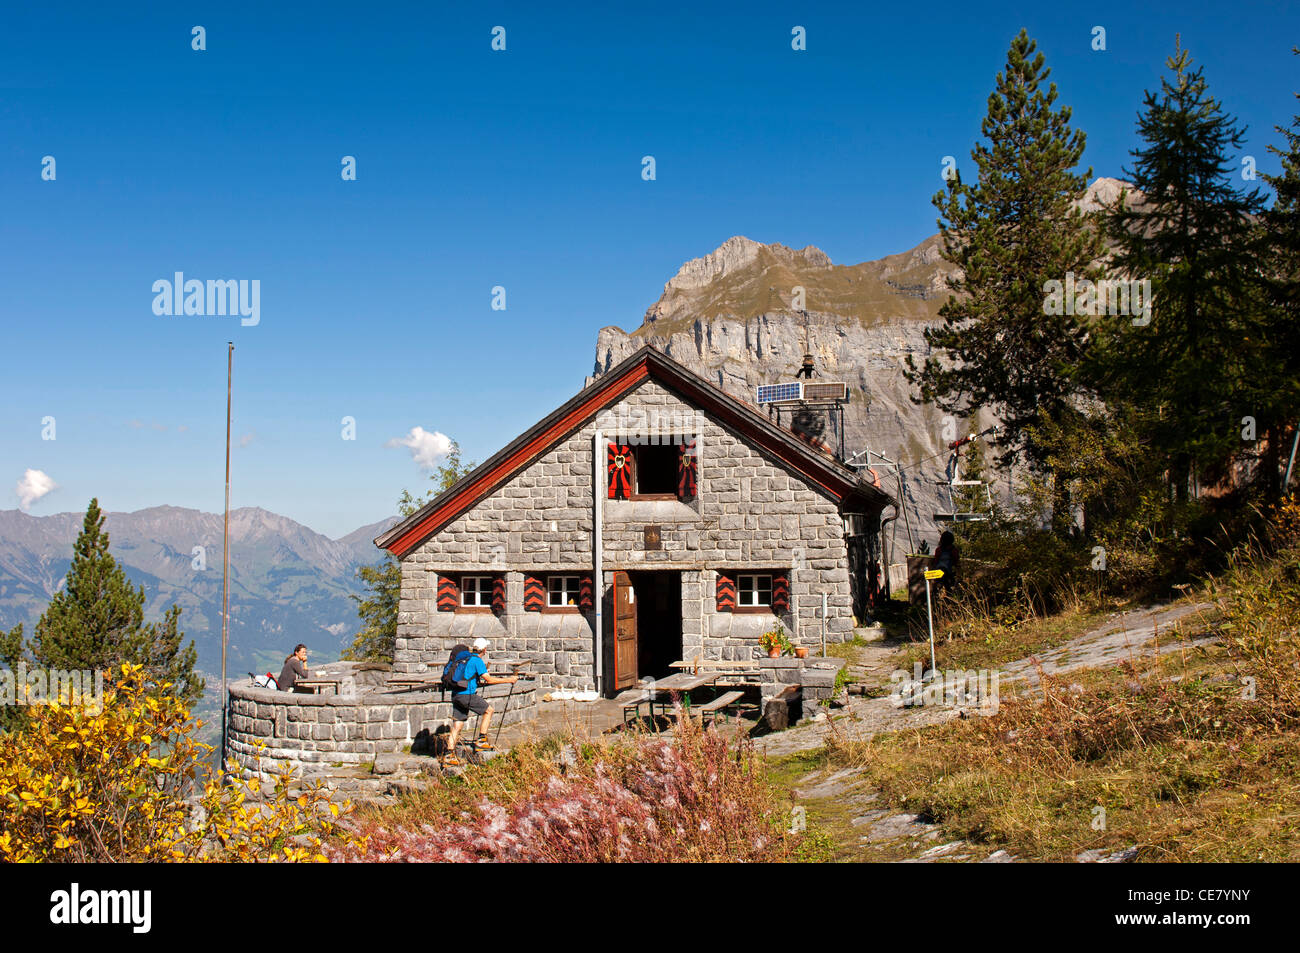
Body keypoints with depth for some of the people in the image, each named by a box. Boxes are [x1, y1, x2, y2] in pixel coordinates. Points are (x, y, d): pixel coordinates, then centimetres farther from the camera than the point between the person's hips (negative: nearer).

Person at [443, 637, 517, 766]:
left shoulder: (467, 658, 17)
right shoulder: (477, 661, -9)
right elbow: (489, 680, -12)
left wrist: (484, 668, 32)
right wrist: (509, 680, -6)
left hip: (456, 695, 8)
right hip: (467, 694, -8)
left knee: (457, 725, 8)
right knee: (489, 710, 8)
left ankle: (449, 755, 3)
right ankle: (481, 741, 6)